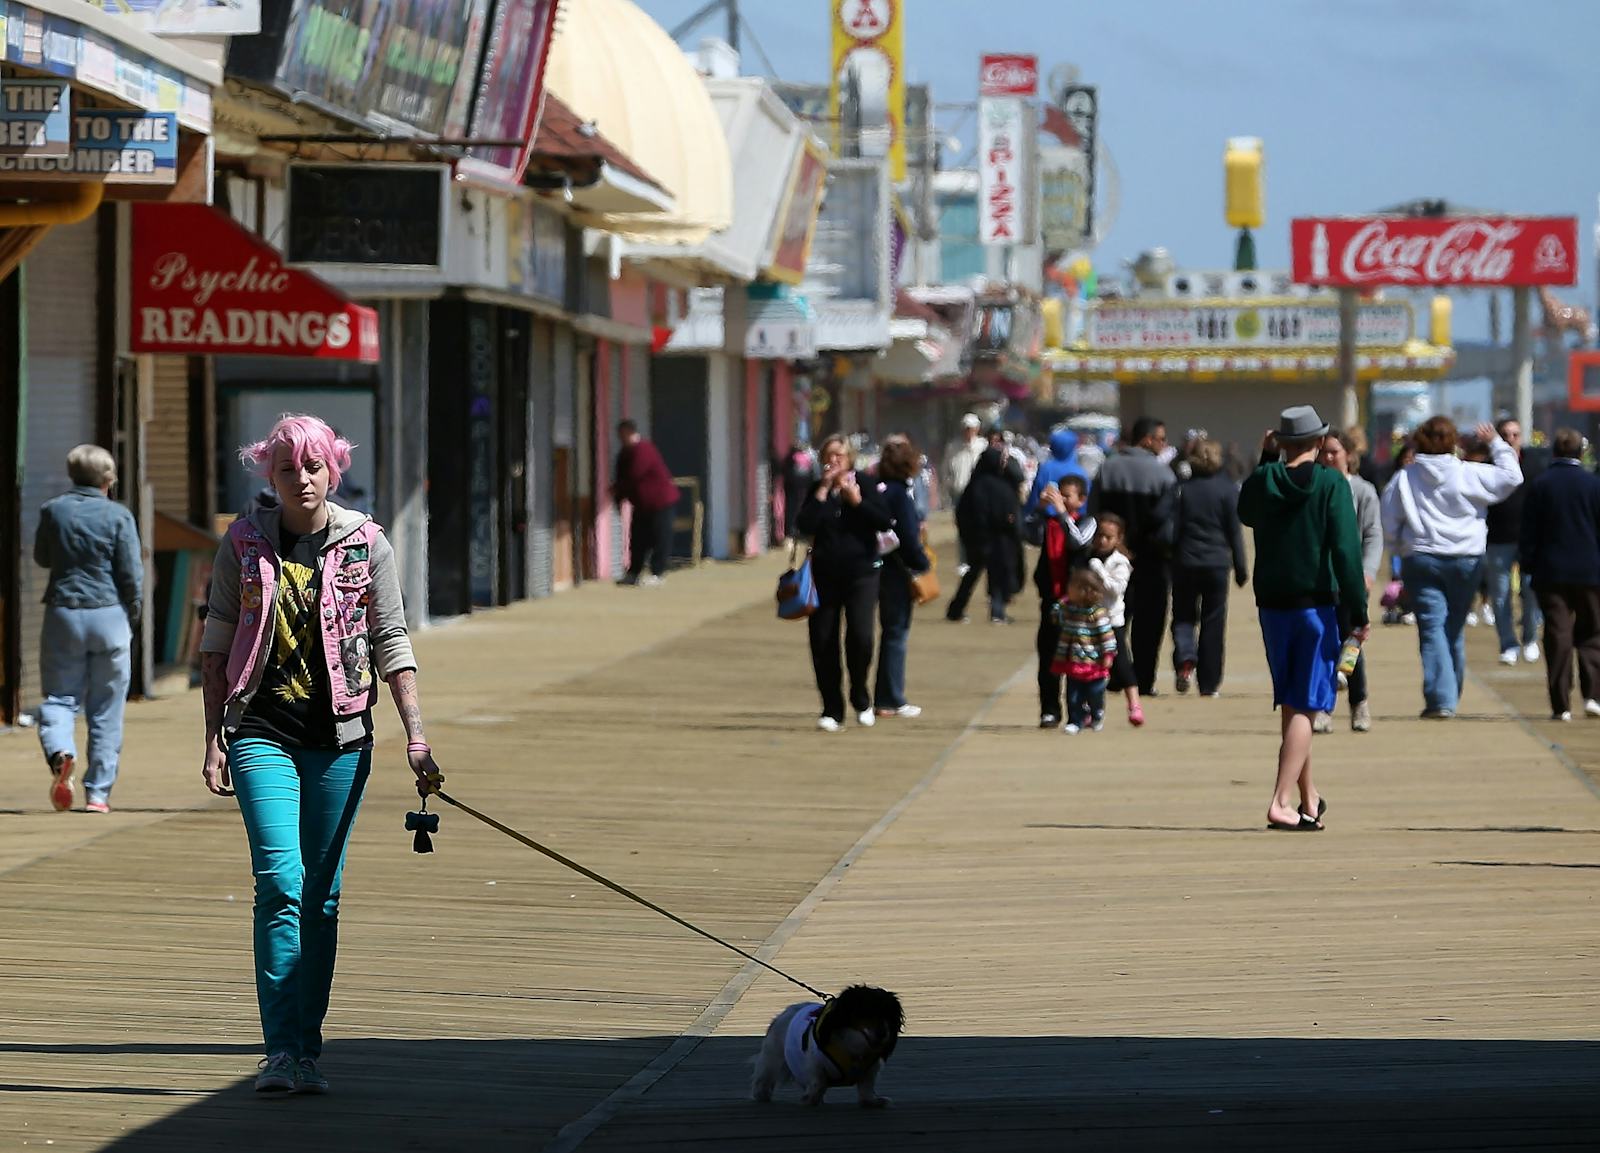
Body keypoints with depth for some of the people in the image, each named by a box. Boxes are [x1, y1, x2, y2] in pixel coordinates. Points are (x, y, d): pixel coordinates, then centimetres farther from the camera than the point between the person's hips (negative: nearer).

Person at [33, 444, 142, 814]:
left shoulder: (53, 511, 1)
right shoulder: (118, 516, -7)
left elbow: (41, 558, 16)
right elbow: (132, 574, -5)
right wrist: (132, 614, 9)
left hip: (62, 616, 1)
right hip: (108, 616, -1)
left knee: (58, 696, 8)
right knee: (106, 710, 6)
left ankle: (60, 752, -24)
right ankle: (97, 793, 5)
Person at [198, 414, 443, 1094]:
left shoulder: (366, 544, 2)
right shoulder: (245, 542, 3)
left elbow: (392, 647, 4)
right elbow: (216, 645, 8)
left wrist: (416, 738, -2)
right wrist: (215, 739, 4)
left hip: (338, 735, 1)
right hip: (261, 731, -1)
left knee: (322, 897, 6)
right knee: (280, 884, -14)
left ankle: (306, 1046, 14)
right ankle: (282, 1050, -16)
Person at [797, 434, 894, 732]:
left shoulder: (864, 486, 1)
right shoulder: (817, 491, 6)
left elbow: (886, 522, -8)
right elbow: (805, 526, -11)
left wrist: (857, 500, -14)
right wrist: (824, 490, -11)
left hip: (861, 572, -2)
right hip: (825, 575, 2)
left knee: (860, 636, -15)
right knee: (823, 642, 0)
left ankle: (861, 701, 8)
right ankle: (832, 710, 12)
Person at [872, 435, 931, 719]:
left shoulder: (878, 489, 6)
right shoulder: (901, 493, -16)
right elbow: (908, 536, -18)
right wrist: (923, 563, -5)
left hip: (879, 566, 7)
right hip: (897, 569, -7)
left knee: (892, 632, 15)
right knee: (897, 634, 1)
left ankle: (885, 699, 19)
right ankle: (891, 701, 5)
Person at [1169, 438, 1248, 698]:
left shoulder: (1182, 489, -1)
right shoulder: (1227, 489, -2)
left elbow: (1173, 530, -2)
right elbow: (1234, 532, 0)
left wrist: (1170, 562, 5)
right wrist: (1240, 568, 7)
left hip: (1185, 562, 0)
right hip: (1217, 563, 0)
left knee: (1183, 616, 12)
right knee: (1213, 622, 7)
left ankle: (1185, 659, -16)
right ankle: (1209, 683, 8)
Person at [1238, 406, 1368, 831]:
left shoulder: (1262, 480, -1)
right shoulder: (1332, 484, -11)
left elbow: (1246, 513, 23)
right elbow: (1346, 551, -15)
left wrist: (1266, 460, 18)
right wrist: (1358, 612, -11)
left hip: (1272, 605, 4)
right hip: (1315, 605, -4)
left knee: (1291, 705, 16)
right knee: (1305, 707, -3)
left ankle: (1309, 797, 27)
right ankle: (1282, 802, -14)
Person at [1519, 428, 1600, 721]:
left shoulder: (1539, 486, -2)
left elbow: (1528, 533, 0)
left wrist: (1527, 565, 8)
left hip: (1551, 574, 0)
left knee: (1557, 636, 1)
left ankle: (1561, 704, -3)